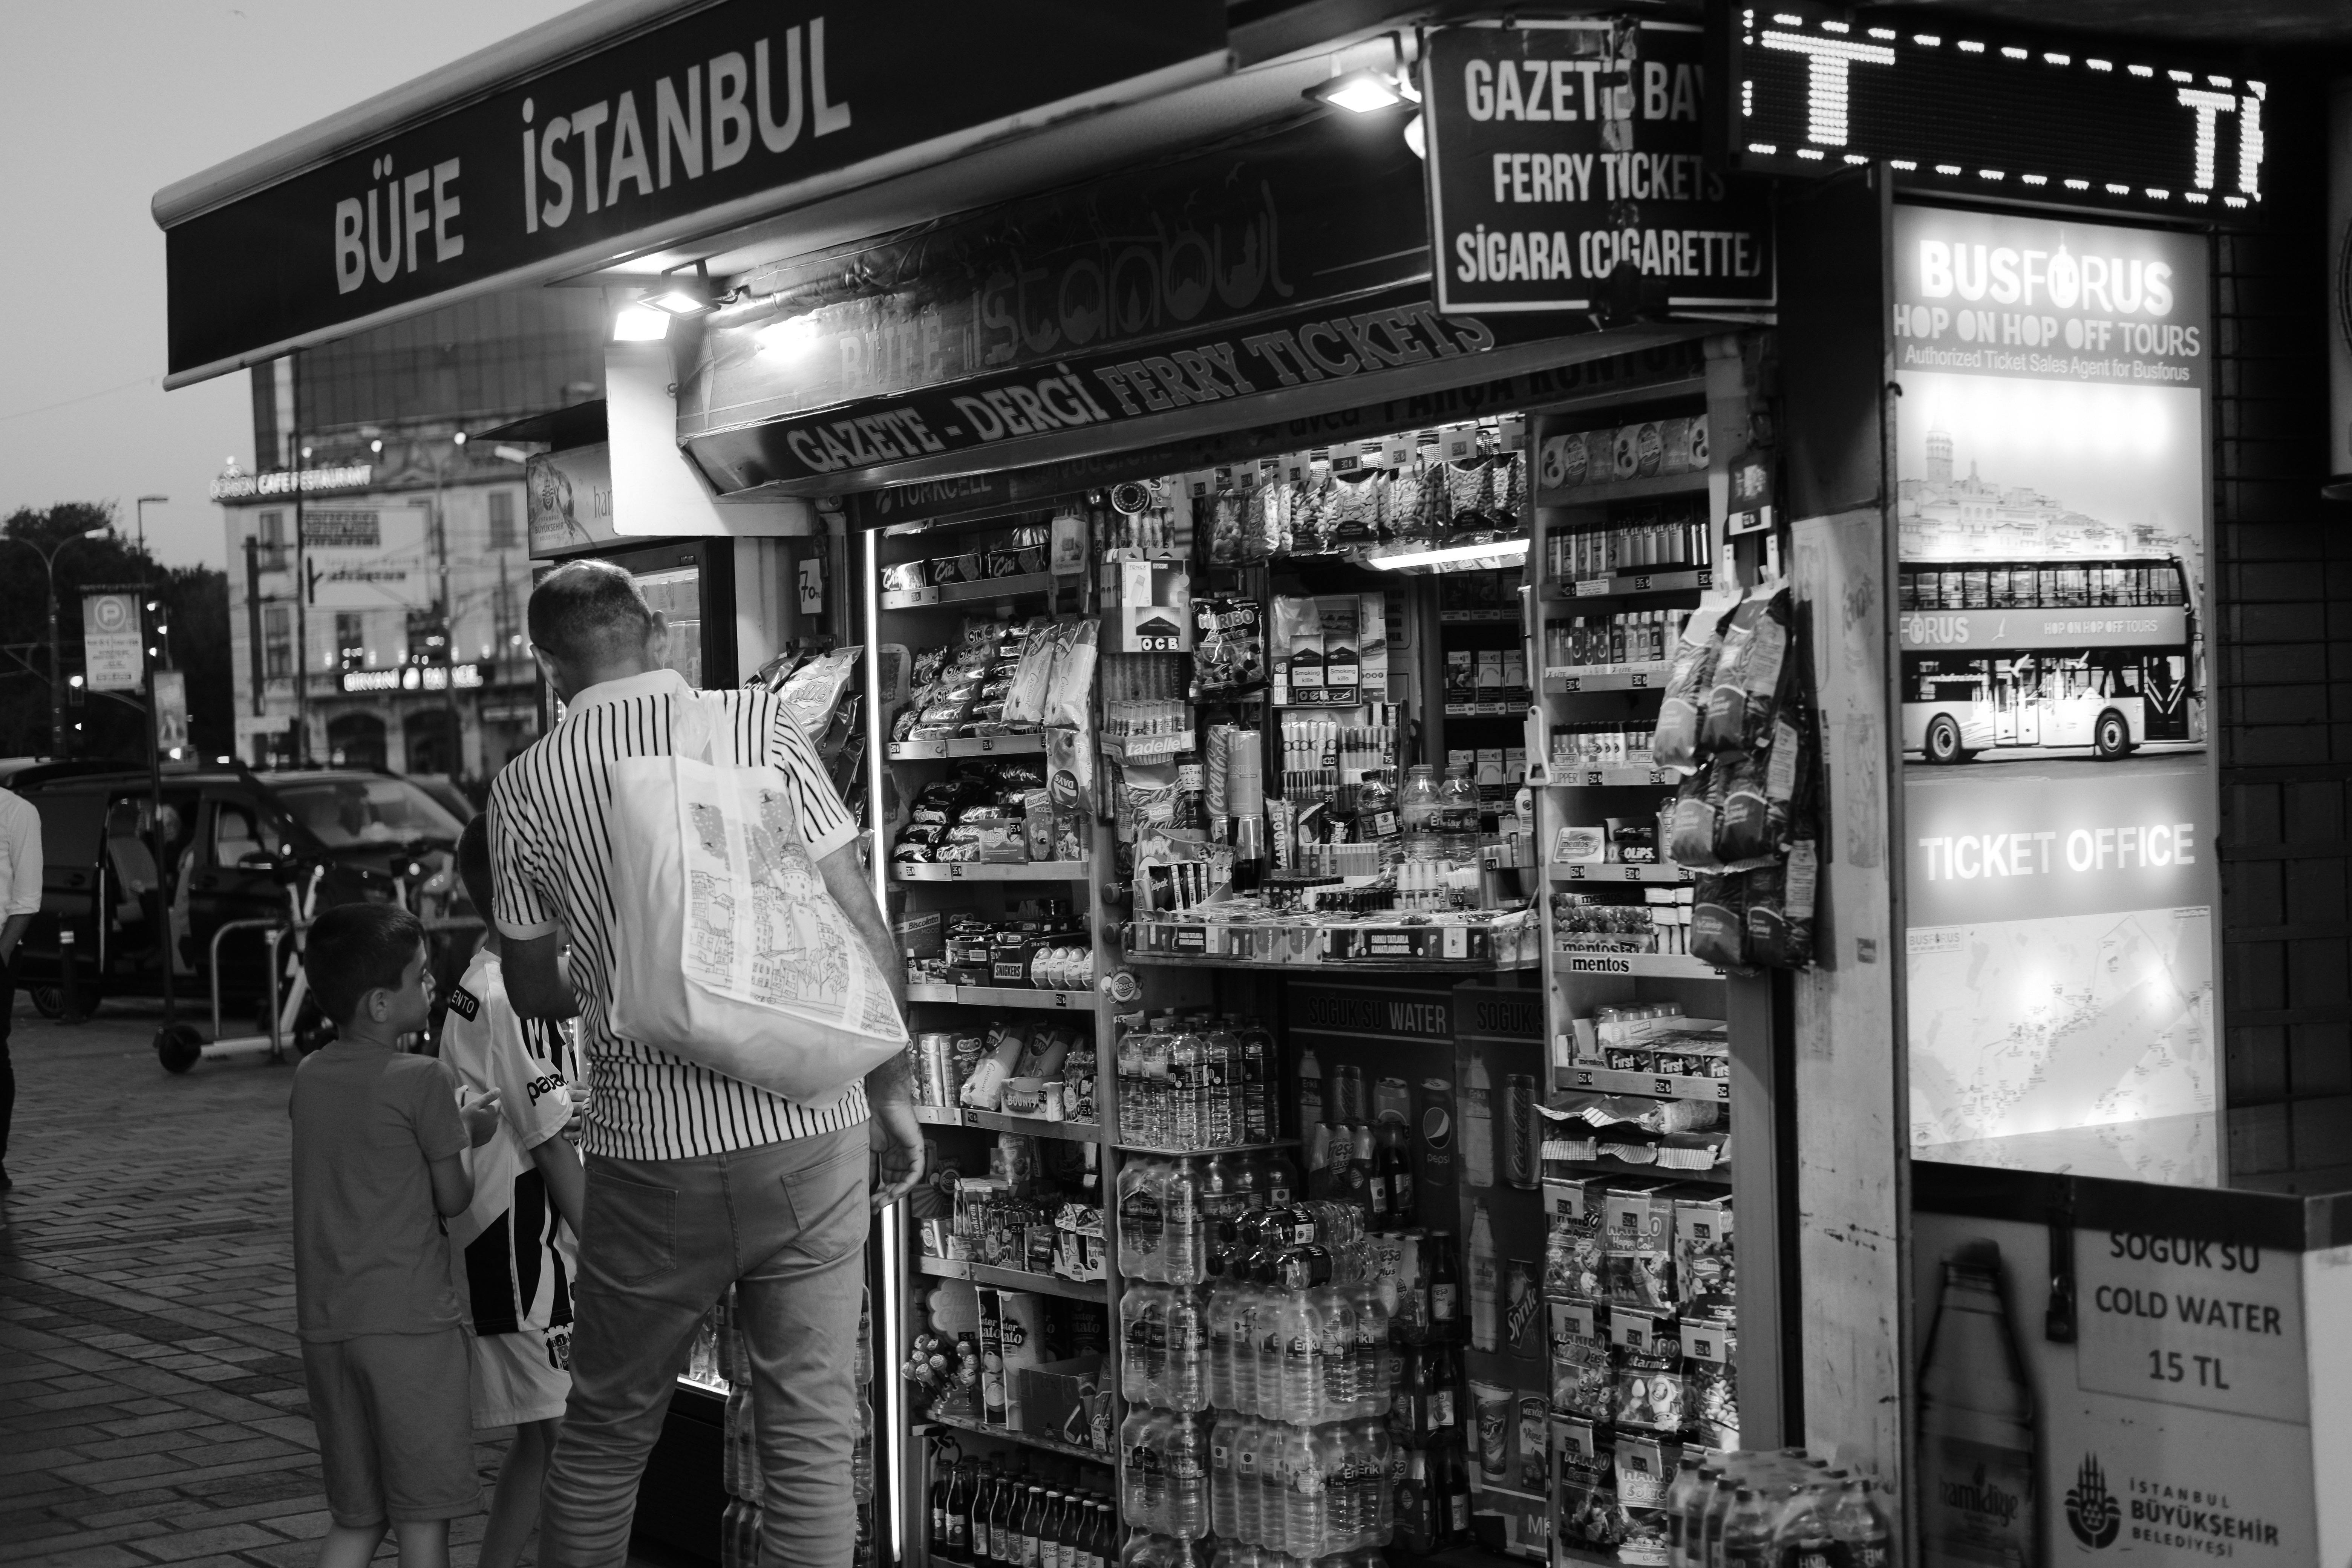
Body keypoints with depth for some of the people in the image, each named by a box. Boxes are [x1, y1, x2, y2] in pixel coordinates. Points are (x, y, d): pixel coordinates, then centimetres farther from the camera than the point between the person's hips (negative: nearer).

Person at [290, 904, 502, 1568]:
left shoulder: (310, 1078, 9)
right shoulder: (424, 1080, -11)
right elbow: (453, 1199, -5)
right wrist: (467, 1134, 13)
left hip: (325, 1323, 6)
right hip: (409, 1322, -6)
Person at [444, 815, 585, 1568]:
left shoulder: (477, 982, 14)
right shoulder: (512, 998, -18)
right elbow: (554, 1144, -17)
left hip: (491, 1245, 10)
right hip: (526, 1252, -10)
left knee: (540, 1441, 14)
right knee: (563, 1436, -6)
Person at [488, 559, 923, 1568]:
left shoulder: (527, 785, 1)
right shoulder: (760, 725, -2)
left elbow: (533, 991, 12)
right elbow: (862, 929, -3)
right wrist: (893, 1093, 7)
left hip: (650, 1155, 1)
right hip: (808, 1138, 0)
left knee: (604, 1436, 16)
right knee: (812, 1433, 7)